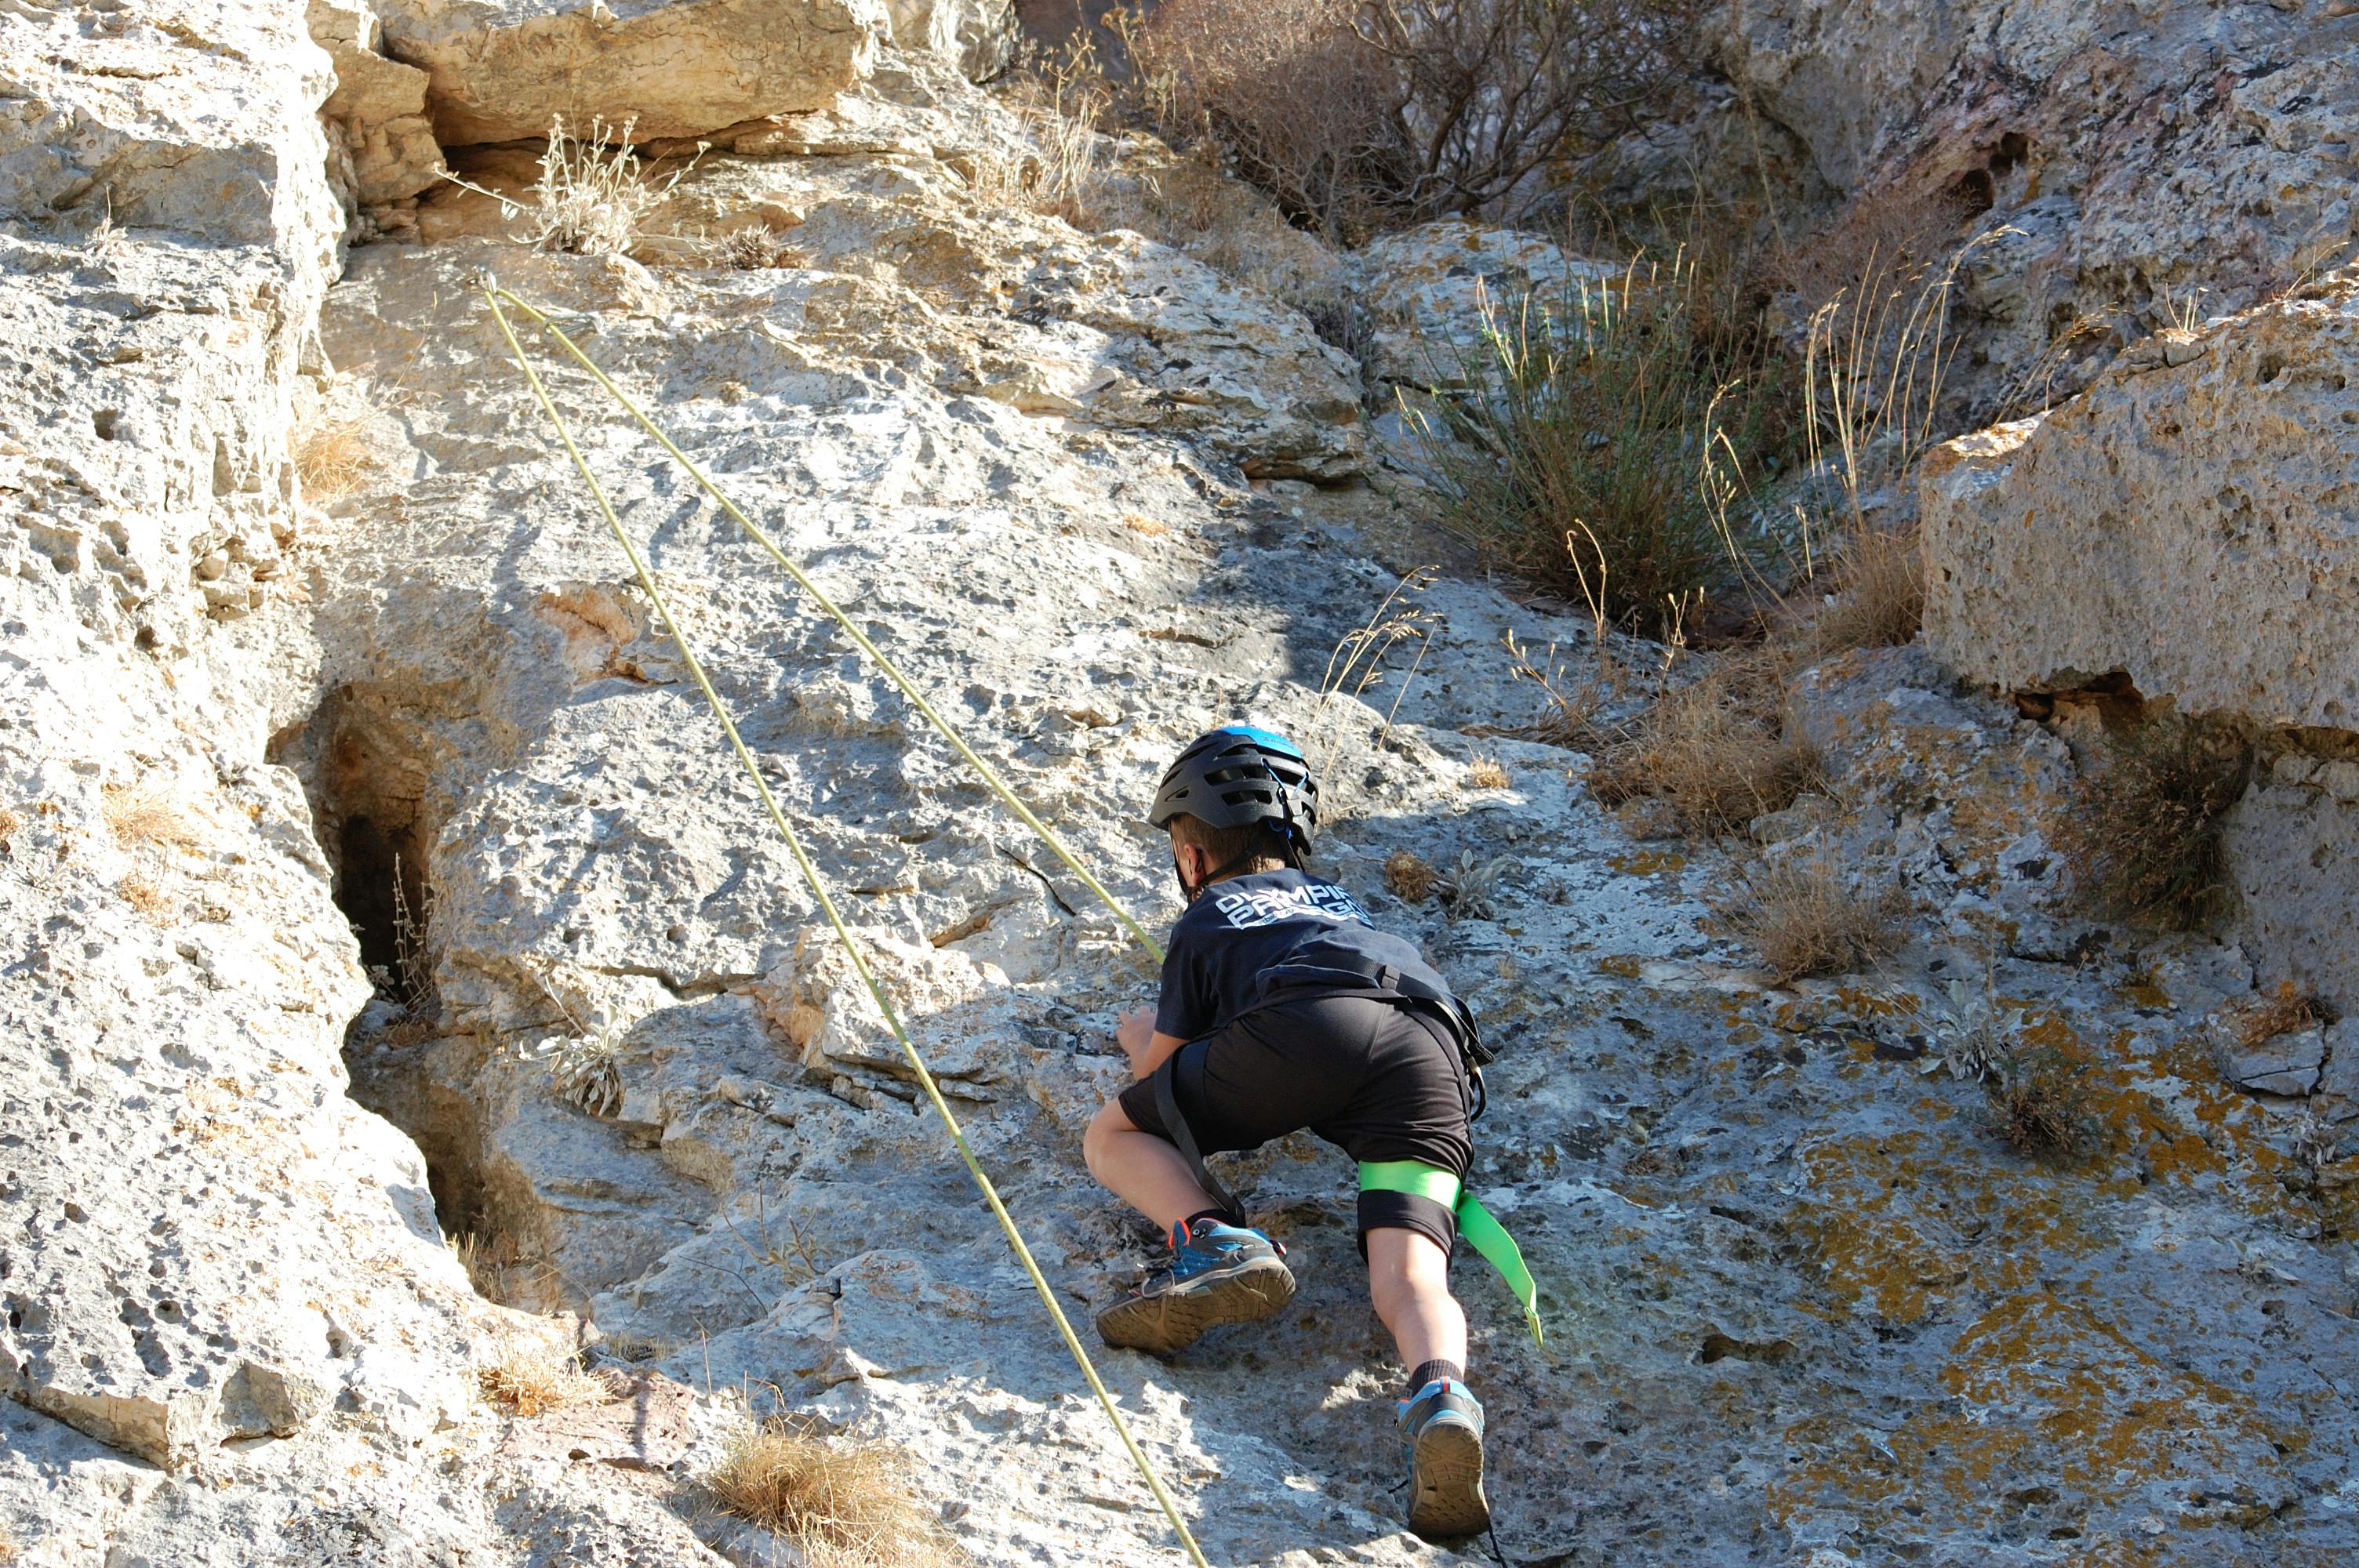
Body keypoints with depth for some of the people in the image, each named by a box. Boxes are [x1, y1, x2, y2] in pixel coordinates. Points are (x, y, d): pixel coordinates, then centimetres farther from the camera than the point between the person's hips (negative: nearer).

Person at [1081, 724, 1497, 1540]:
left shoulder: (1203, 925, 28)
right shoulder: (1338, 900, 43)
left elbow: (1160, 1071, 27)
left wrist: (1151, 1041, 53)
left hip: (1308, 1027, -4)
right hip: (1432, 1049, 4)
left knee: (1113, 1139, 14)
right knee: (1408, 1279, -9)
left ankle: (1217, 1245, -16)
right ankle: (1440, 1394, -45)